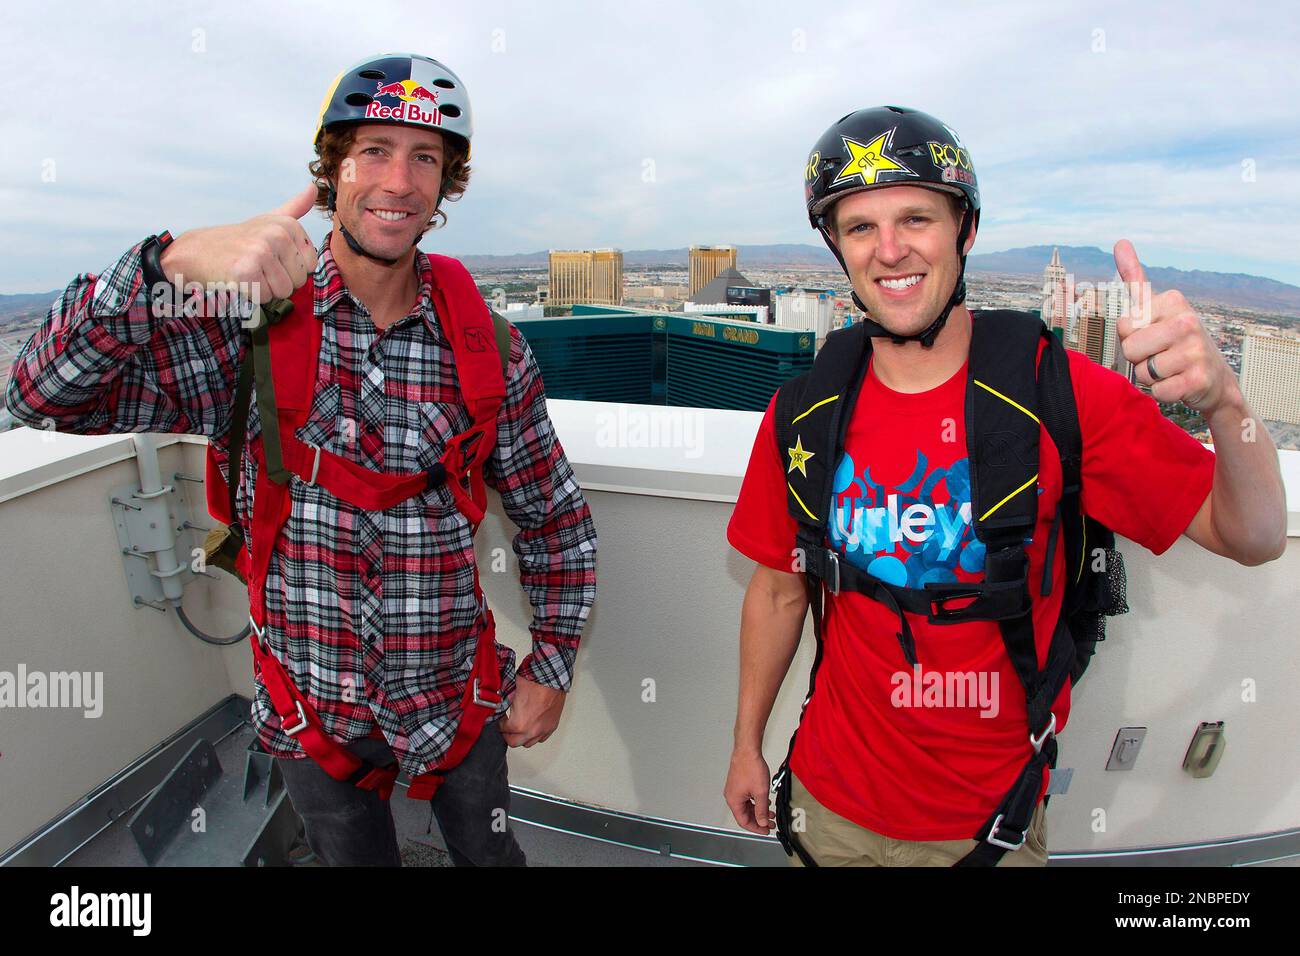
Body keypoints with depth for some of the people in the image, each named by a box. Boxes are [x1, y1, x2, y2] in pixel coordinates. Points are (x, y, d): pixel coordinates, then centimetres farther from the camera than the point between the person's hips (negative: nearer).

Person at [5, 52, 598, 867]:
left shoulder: (488, 348, -12)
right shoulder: (247, 322, -13)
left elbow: (556, 519, -3)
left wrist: (551, 669, -1)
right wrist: (177, 263, -37)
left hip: (457, 700, 0)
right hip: (312, 708, 0)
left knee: (490, 855, 23)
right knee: (352, 856, 25)